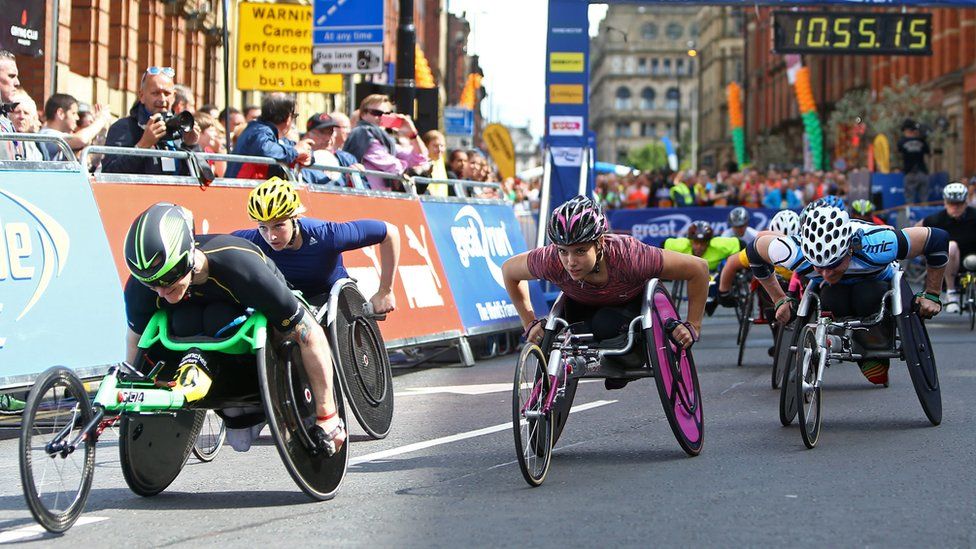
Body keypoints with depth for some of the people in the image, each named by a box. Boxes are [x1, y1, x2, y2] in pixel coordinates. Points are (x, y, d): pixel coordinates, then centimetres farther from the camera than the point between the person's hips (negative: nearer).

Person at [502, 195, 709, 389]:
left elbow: (698, 269, -31)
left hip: (632, 303, -2)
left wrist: (693, 326, -24)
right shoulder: (551, 260, -35)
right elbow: (508, 270, -13)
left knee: (605, 325, -33)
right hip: (583, 306, 2)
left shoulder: (628, 257, -42)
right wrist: (529, 324, -12)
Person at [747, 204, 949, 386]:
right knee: (832, 299, -35)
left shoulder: (875, 244, -41)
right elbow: (754, 251, -13)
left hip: (876, 283, -1)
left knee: (868, 297, -36)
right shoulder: (793, 251, -36)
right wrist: (780, 301, -10)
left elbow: (938, 238, -27)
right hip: (832, 292, 1)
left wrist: (932, 296, -19)